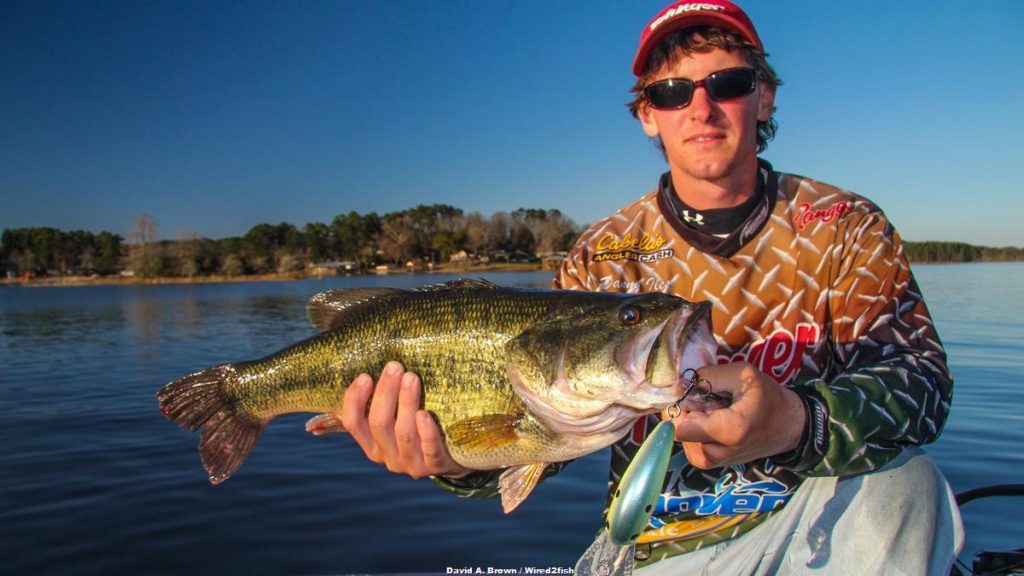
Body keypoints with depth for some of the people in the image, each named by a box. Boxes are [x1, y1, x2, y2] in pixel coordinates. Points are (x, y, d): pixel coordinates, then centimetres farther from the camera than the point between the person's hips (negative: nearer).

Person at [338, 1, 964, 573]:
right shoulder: (603, 256, -5)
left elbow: (921, 380, -17)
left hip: (818, 515, 0)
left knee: (901, 479, -28)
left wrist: (795, 424, -38)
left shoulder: (843, 227, -5)